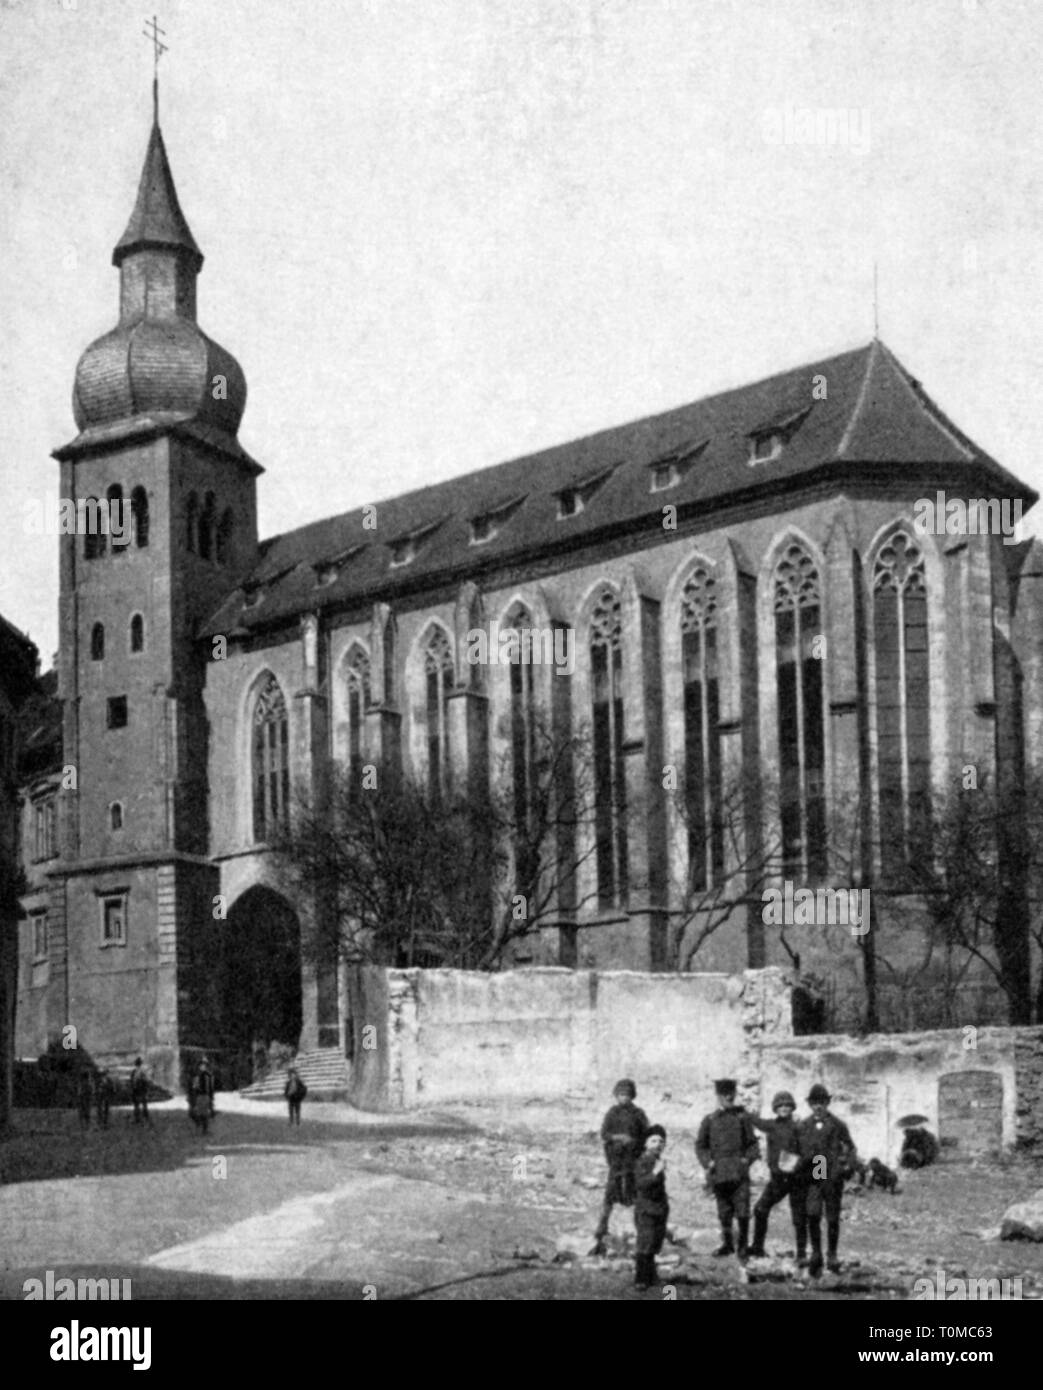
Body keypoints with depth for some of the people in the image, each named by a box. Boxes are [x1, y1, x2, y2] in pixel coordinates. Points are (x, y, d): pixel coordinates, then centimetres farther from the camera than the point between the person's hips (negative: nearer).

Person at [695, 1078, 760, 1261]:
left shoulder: (742, 1117, 8)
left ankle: (743, 1246, 3)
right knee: (724, 1212, 7)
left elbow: (752, 1143, 12)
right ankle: (727, 1243, 23)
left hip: (739, 1171, -1)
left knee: (742, 1211, -8)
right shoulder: (709, 1120, 9)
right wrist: (708, 1162, -4)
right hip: (719, 1172, 1)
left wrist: (748, 1158, -5)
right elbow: (700, 1145, 12)